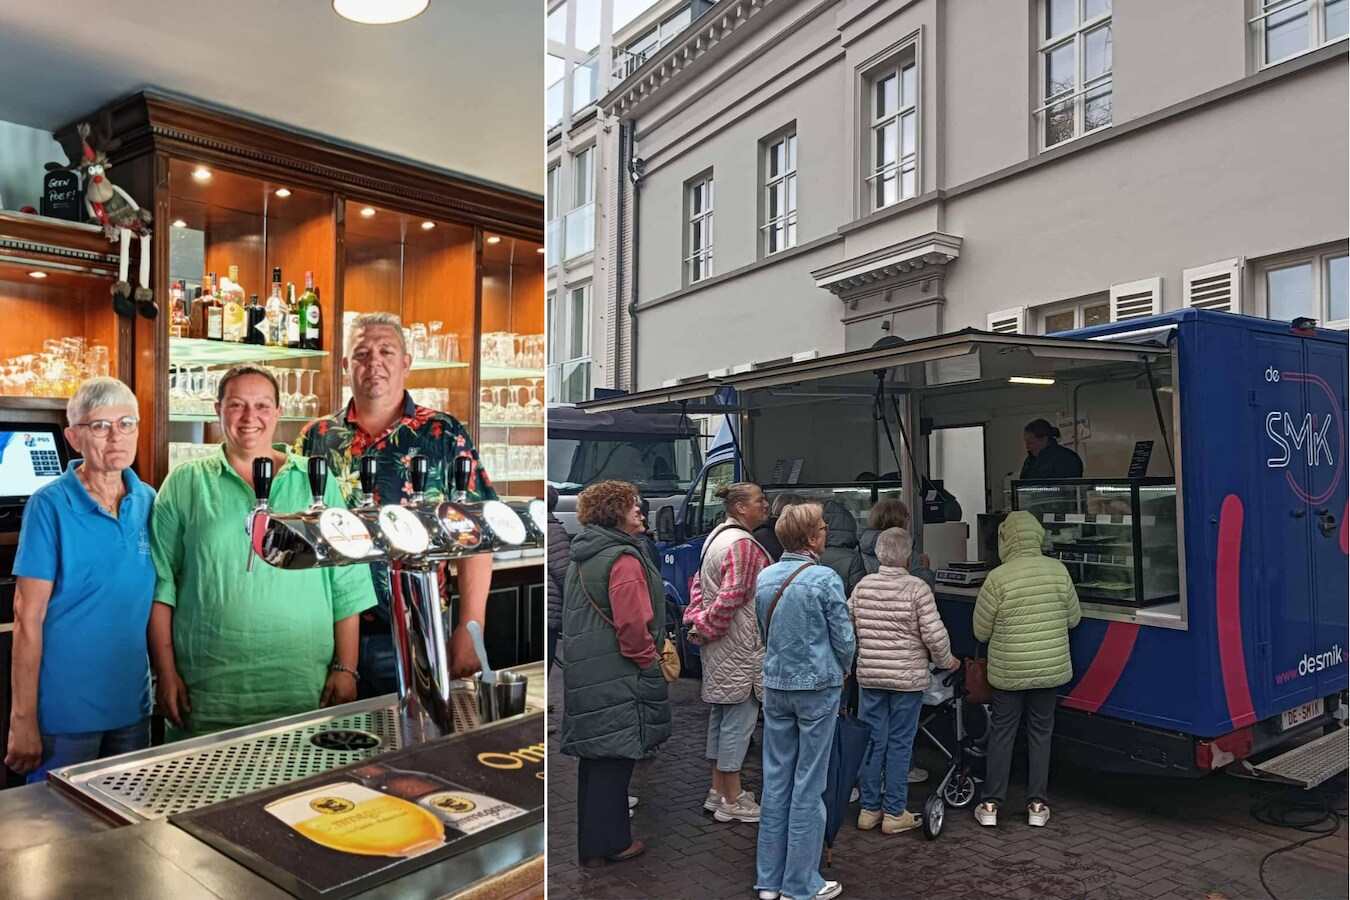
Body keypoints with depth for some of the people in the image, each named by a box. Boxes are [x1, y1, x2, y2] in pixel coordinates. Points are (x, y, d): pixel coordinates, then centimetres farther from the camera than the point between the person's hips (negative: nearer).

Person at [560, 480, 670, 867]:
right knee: (614, 759, 2)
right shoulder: (624, 559, -17)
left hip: (585, 672, 9)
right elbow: (633, 623, -24)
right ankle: (609, 844, 14)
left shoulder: (582, 557, 13)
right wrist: (648, 659, -9)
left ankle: (590, 841, 28)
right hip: (616, 678, -9)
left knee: (595, 757, 17)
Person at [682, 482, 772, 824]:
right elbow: (731, 597, -24)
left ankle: (718, 791, 26)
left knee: (720, 716, 16)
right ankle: (733, 801, 8)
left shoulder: (718, 535, 13)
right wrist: (706, 628, -12)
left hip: (719, 644, 10)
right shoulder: (742, 544, -19)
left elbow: (699, 583, 17)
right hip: (738, 647, -10)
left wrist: (697, 620, 8)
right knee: (739, 719, -1)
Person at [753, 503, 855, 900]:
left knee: (776, 779, 12)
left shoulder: (765, 577, 2)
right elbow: (844, 638, -9)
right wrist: (841, 671, 10)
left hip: (776, 685, 5)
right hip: (817, 688, -5)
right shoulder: (825, 579, -16)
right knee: (808, 785, 4)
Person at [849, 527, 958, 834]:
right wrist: (946, 661, 5)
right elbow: (934, 634, -13)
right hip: (907, 677, -3)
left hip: (870, 676, 3)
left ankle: (869, 809, 19)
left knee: (873, 742, 11)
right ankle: (894, 814, 14)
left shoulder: (863, 586, 0)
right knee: (899, 745, 6)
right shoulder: (917, 588, -12)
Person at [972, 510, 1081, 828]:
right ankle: (1037, 804, 20)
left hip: (1008, 671, -2)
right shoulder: (1058, 570, -8)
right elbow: (1073, 619, 5)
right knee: (1040, 733, 15)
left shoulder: (997, 579, -18)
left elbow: (981, 632, -9)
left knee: (1001, 733, 9)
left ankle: (991, 804, 14)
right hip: (1050, 668, 3)